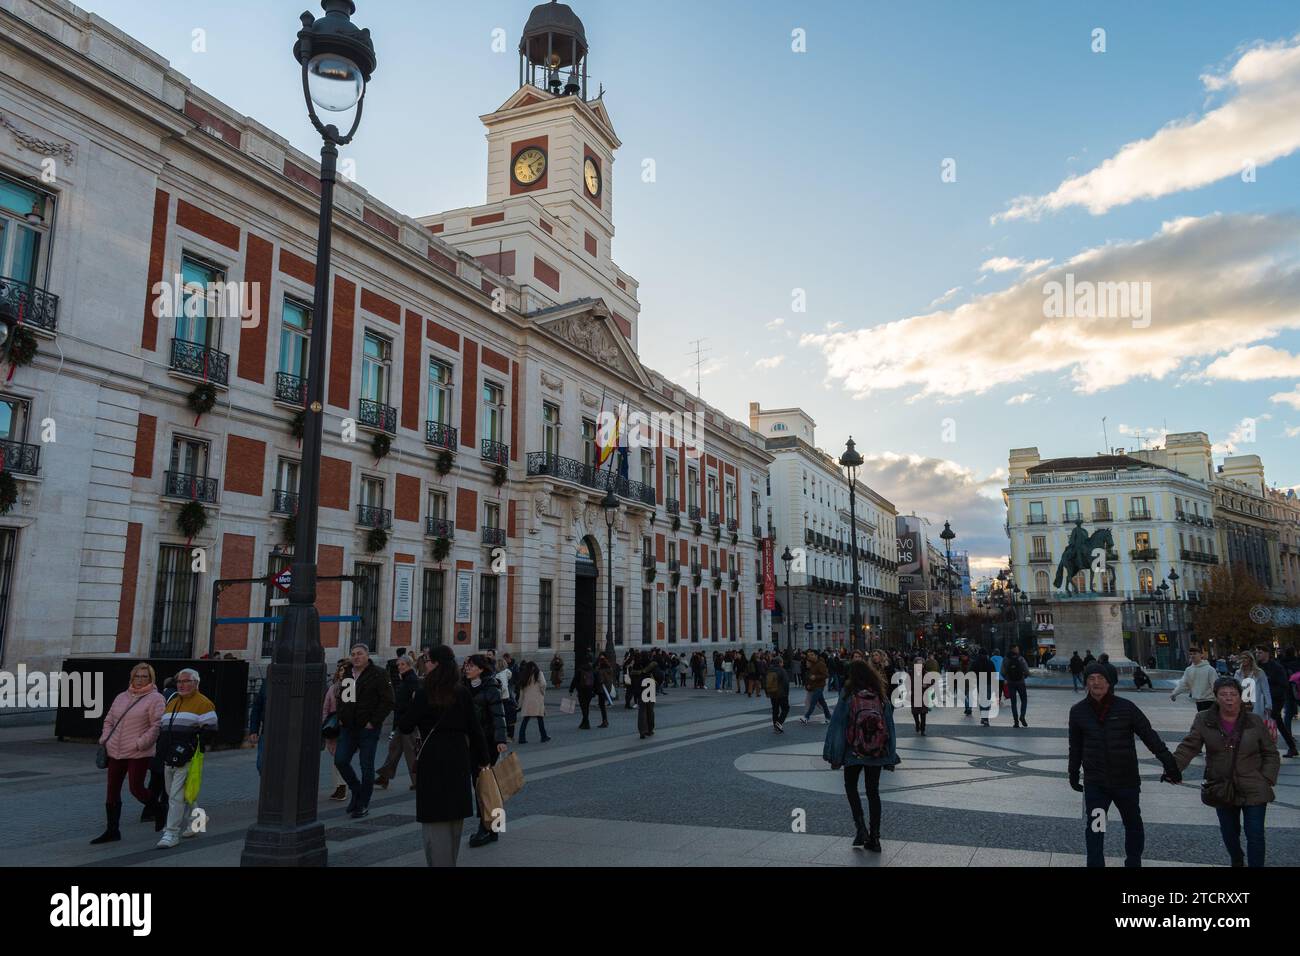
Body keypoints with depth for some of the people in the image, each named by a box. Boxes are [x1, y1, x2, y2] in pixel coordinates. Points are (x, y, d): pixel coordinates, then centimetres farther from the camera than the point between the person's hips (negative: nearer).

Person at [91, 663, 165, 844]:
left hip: (139, 754, -7)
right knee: (112, 791, 8)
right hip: (116, 752, 7)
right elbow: (109, 721, 22)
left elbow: (157, 726, -14)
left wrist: (140, 744, -19)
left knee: (136, 788, -6)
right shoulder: (121, 697, 13)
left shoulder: (155, 698, -7)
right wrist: (105, 739, 7)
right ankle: (112, 831, 18)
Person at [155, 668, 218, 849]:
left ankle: (172, 833, -3)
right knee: (178, 794, 17)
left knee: (177, 795, -9)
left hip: (187, 759, -8)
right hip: (169, 758, 8)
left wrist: (194, 748, -15)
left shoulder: (203, 703, -6)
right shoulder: (171, 702, 18)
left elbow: (209, 729, -11)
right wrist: (162, 749, 18)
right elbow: (162, 728, 27)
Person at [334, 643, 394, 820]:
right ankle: (356, 791, 23)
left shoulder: (378, 675, -8)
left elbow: (388, 701, -11)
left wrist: (374, 722, -15)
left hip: (368, 728, -6)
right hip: (348, 728, 6)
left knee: (367, 767, 0)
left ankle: (363, 804, 12)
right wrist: (340, 717, 11)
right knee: (340, 761, 0)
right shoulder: (347, 675, 12)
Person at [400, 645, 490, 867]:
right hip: (459, 757, 4)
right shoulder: (463, 693, 1)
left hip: (432, 759, -4)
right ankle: (450, 860, 29)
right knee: (456, 817, 17)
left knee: (435, 819, 1)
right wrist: (483, 760, 11)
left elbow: (404, 726, -5)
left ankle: (439, 862, -1)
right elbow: (475, 728, 3)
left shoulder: (425, 694, -8)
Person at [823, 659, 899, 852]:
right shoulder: (881, 697, -3)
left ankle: (861, 828, 4)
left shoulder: (848, 697, -12)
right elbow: (889, 727, 0)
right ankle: (874, 838, 15)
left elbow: (837, 726, -11)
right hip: (877, 754, 3)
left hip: (853, 753, -3)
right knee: (873, 792, 14)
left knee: (851, 787, 18)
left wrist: (835, 756, -4)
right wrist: (890, 757, 7)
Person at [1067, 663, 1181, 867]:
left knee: (1133, 825, 19)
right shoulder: (1078, 711, -3)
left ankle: (1133, 862, 40)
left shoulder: (1126, 707, -9)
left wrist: (1170, 764, -7)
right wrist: (1073, 774, 13)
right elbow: (1076, 746, 8)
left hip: (1127, 781, 0)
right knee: (1093, 830, -4)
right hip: (1095, 783, 0)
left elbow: (1149, 736, -4)